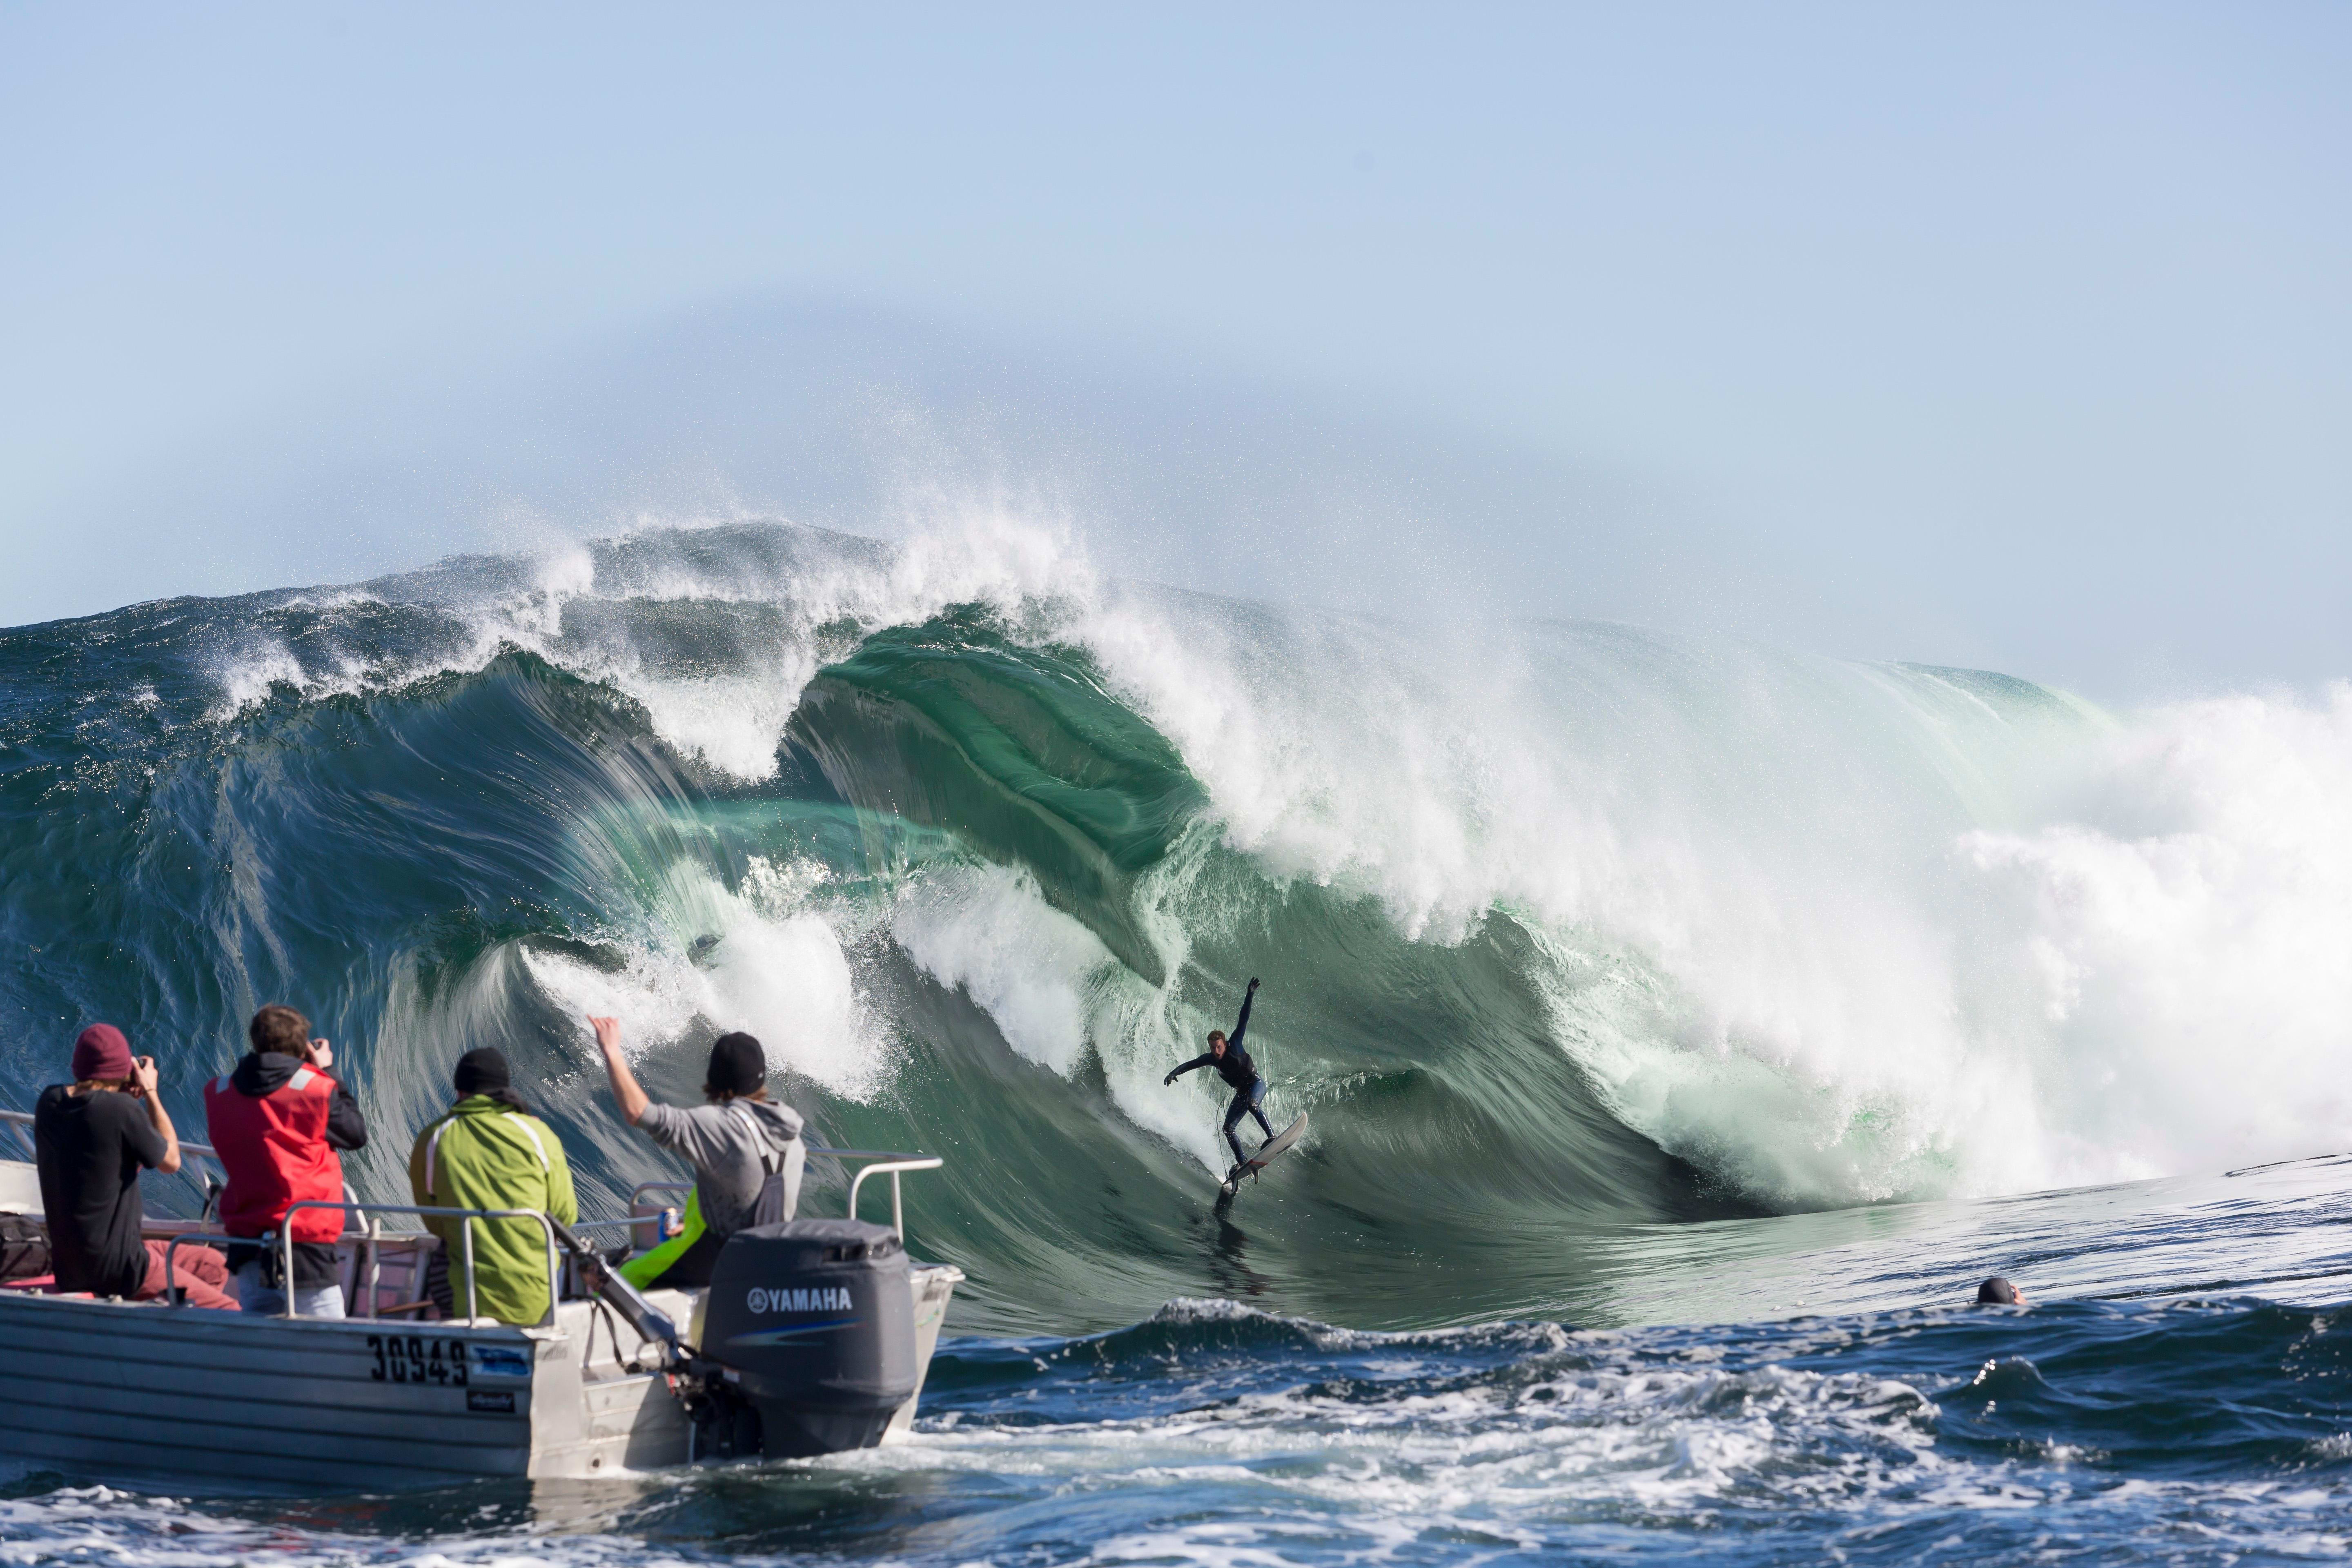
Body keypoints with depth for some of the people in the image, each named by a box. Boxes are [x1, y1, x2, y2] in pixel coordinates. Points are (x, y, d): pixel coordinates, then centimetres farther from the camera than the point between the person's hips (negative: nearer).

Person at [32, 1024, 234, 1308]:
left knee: (213, 1264, 21)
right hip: (116, 1270, -8)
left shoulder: (49, 1102, 2)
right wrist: (151, 1093, 3)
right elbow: (170, 1161, -4)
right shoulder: (120, 1108, -19)